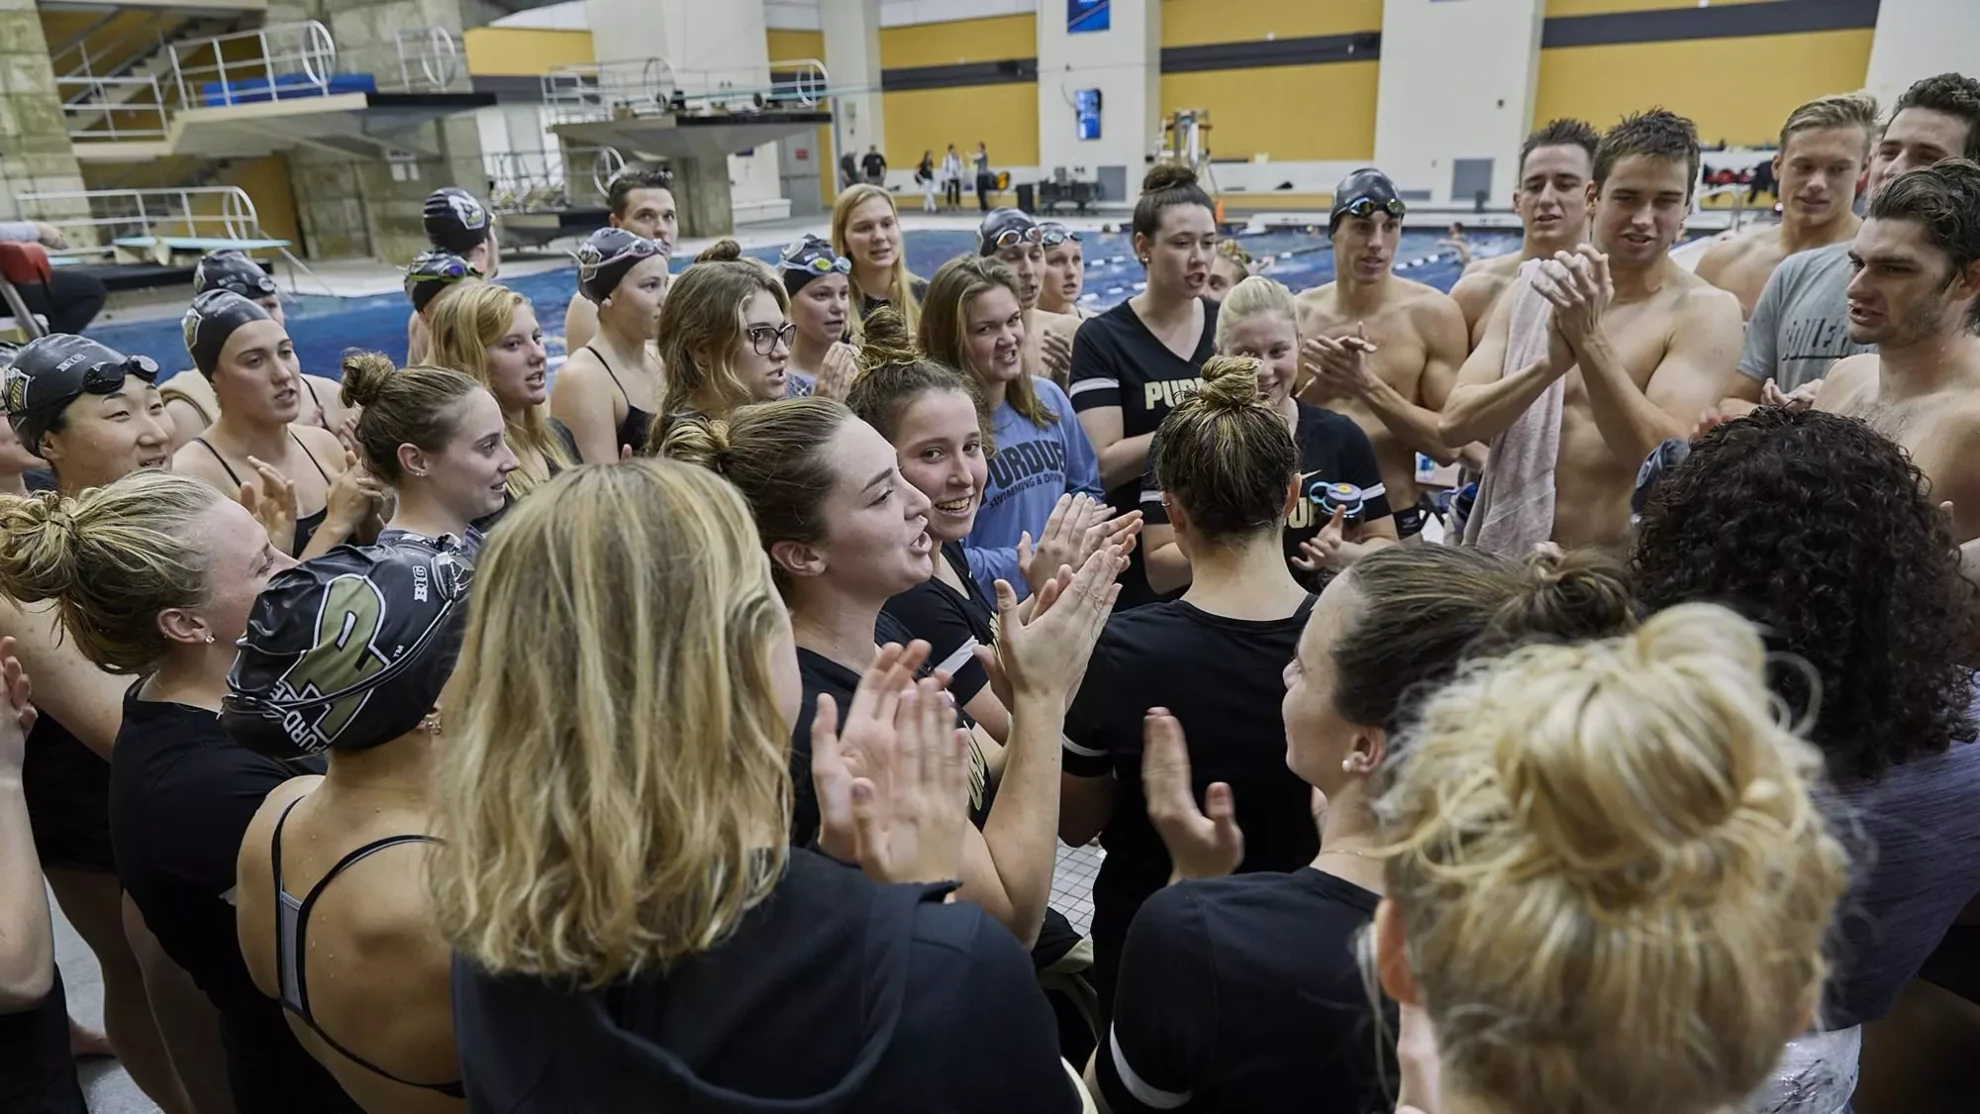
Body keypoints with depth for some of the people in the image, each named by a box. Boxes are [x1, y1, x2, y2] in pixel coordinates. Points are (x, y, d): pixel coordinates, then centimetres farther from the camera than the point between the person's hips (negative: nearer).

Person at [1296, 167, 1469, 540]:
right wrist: (1316, 389, -18)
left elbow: (1449, 445, -10)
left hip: (1396, 523, -2)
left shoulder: (1434, 313, -7)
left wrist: (1368, 387, -20)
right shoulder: (1295, 314, -1)